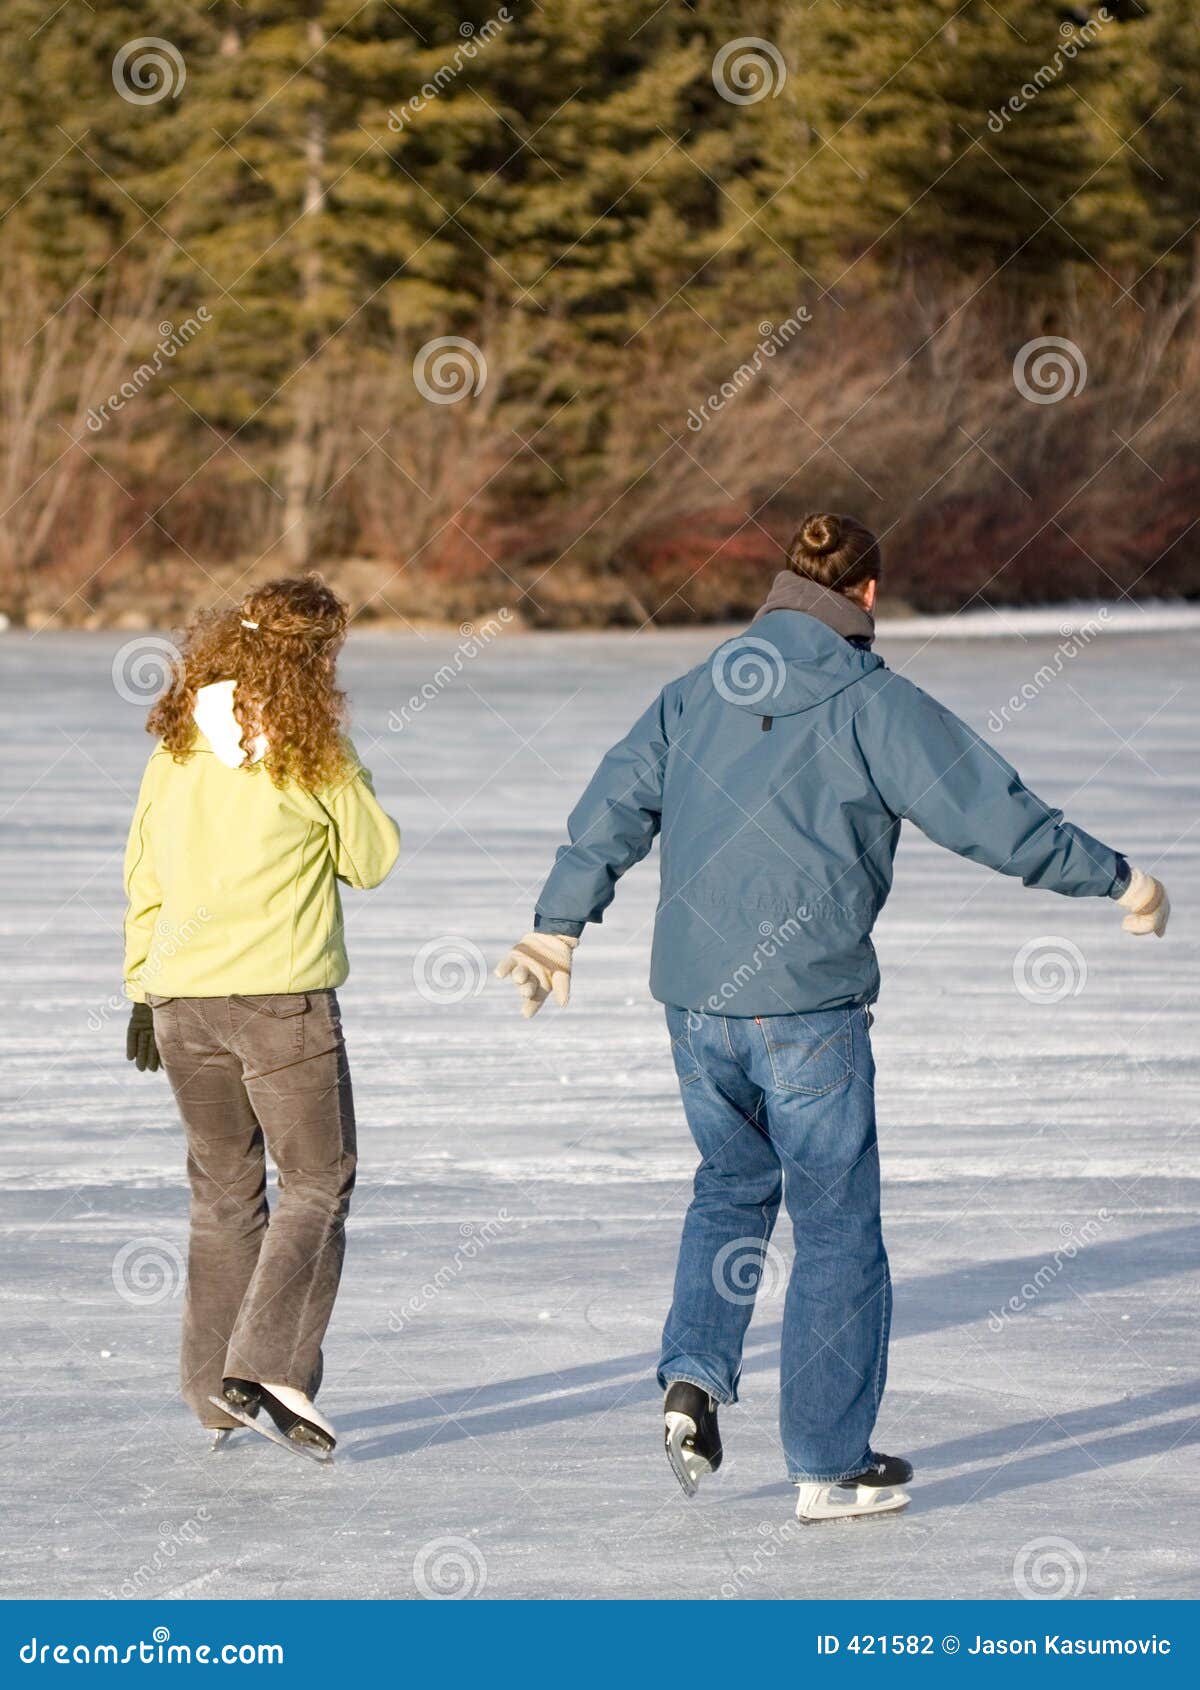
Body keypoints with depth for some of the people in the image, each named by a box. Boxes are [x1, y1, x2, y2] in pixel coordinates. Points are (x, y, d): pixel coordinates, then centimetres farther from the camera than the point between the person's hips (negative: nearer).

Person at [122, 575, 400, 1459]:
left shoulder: (176, 747, 6)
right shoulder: (310, 755, -10)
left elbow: (143, 877, 10)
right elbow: (372, 858, 1)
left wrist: (143, 989, 17)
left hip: (182, 999, 5)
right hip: (283, 996, -5)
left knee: (224, 1189, 15)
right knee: (318, 1185, 3)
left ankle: (215, 1391, 16)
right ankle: (268, 1368, -12)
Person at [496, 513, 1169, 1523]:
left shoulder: (697, 693, 8)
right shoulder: (872, 703, -8)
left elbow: (615, 806, 11)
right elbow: (992, 814, -8)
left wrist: (558, 926, 20)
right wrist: (1115, 878, 1)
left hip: (695, 1003, 5)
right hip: (809, 1010, -5)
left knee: (732, 1184, 26)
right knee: (837, 1223, 4)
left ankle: (694, 1374, 7)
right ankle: (832, 1465, 7)